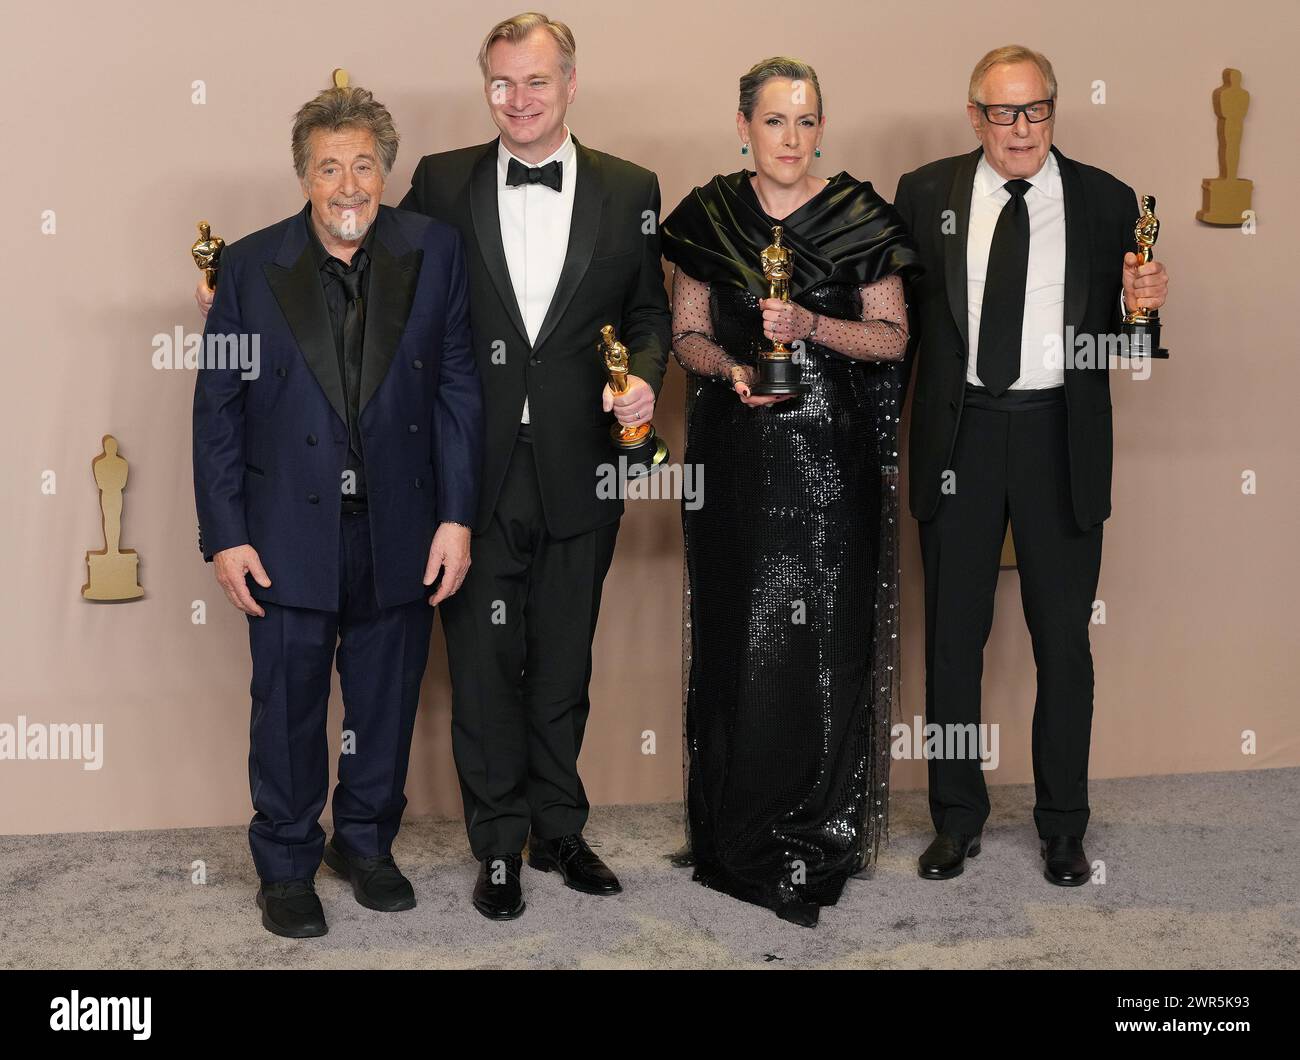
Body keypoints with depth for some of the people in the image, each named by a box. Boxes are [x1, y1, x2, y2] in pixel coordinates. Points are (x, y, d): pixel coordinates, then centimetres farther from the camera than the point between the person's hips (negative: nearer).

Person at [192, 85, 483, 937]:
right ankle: (287, 864, 27)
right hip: (288, 533, -1)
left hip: (400, 531, 1)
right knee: (288, 705, 9)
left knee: (387, 700, 14)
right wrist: (224, 534, -6)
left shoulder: (436, 252, -1)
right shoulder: (251, 265, -3)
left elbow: (459, 388, 0)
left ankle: (367, 842, 35)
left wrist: (456, 515, -5)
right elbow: (217, 408, -1)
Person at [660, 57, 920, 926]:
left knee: (824, 637, -2)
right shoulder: (709, 214, 6)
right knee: (739, 633, 4)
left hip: (831, 454, -2)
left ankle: (817, 836, 11)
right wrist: (731, 368, -10)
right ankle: (739, 832, 18)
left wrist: (811, 324, -15)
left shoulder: (859, 216, -1)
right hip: (736, 454, 2)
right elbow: (688, 333, 10)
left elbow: (892, 336, 1)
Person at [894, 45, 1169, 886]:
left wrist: (1146, 305, -15)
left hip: (1062, 438, 0)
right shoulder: (927, 194, 3)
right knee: (953, 638, 9)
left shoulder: (1106, 201, 3)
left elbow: (1122, 336, 7)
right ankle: (958, 819, 25)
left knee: (1065, 642, 7)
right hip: (959, 436, 1)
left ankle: (1064, 826, 23)